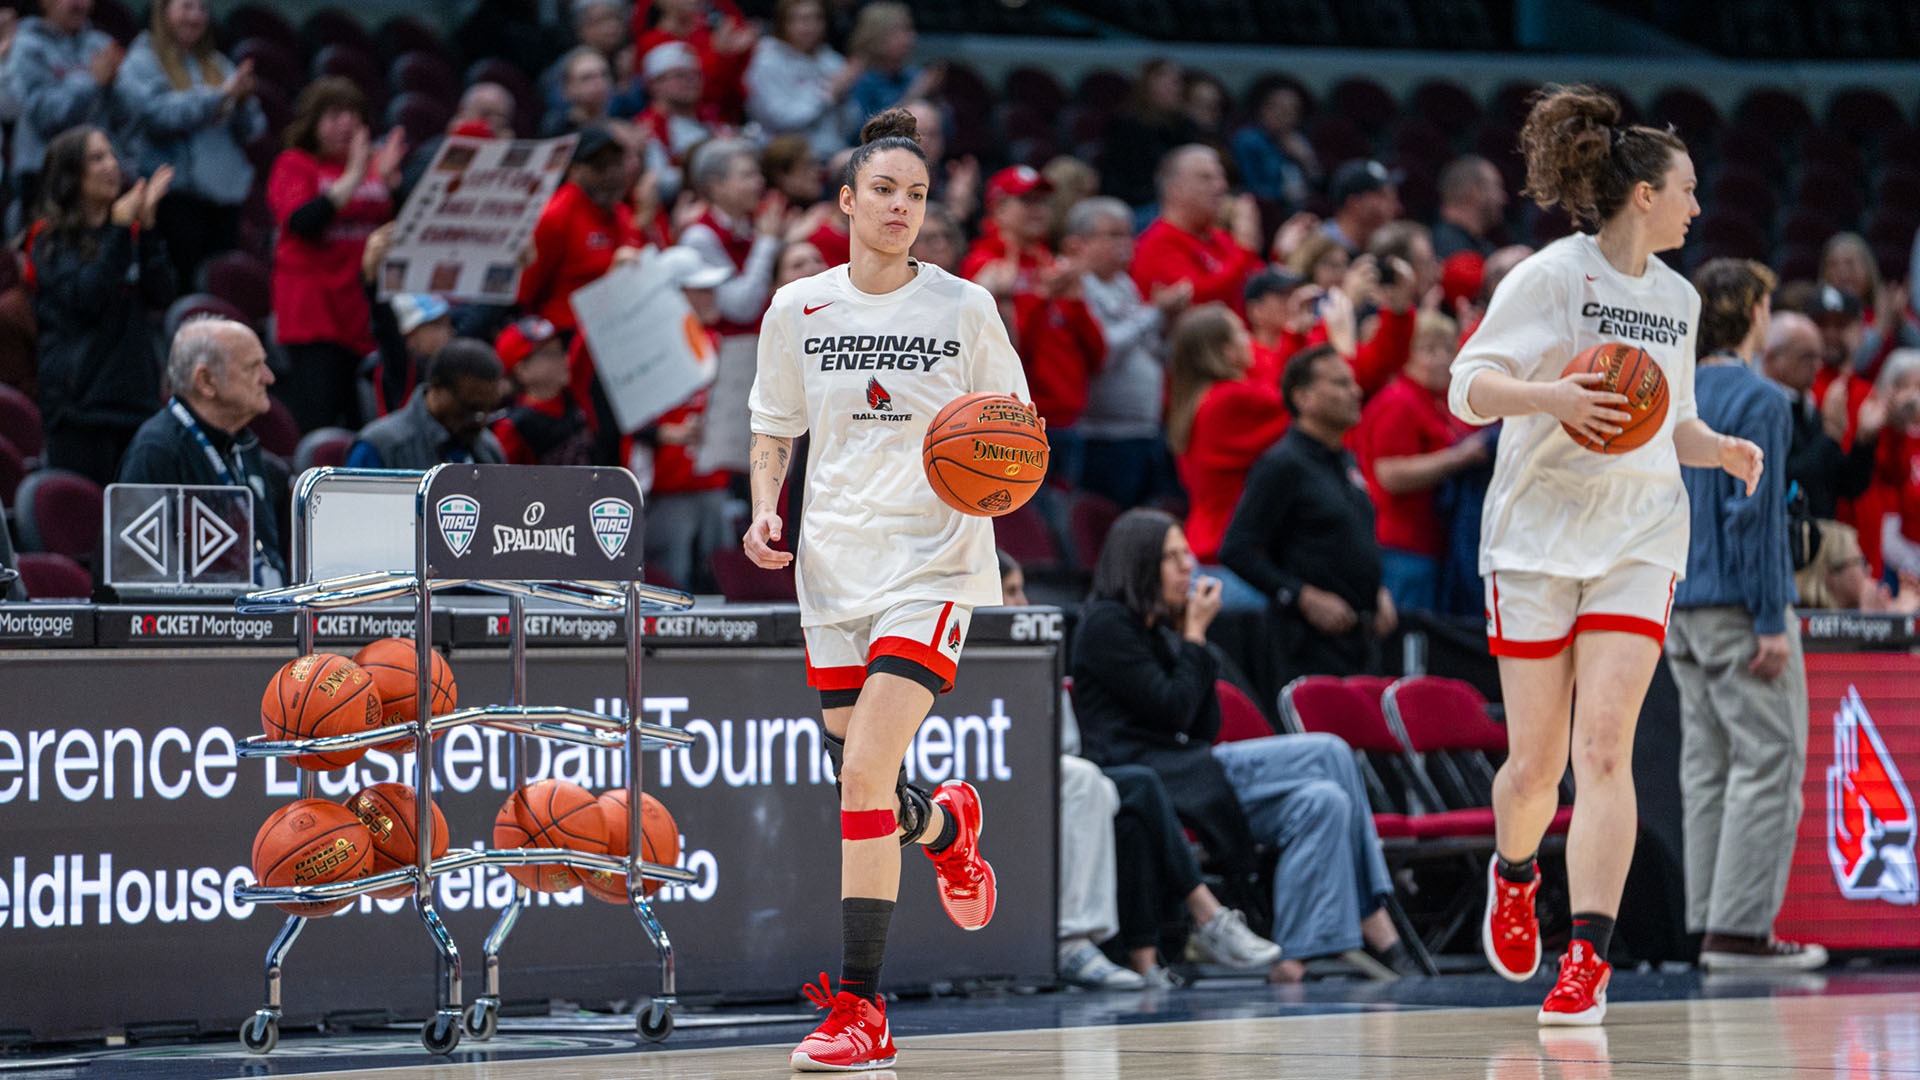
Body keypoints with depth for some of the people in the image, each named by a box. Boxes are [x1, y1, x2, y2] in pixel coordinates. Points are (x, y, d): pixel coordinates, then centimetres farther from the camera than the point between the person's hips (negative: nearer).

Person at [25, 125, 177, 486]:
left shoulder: (130, 231, 12)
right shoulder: (51, 240, -1)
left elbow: (161, 295, 0)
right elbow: (85, 298, -16)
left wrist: (147, 226, -8)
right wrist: (119, 231, -16)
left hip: (136, 397, 4)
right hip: (80, 399, -4)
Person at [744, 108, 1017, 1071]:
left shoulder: (964, 308, -2)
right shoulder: (797, 311, 5)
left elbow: (1018, 421, 7)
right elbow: (775, 428, 17)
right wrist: (766, 512, 0)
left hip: (931, 565, -4)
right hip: (833, 564, 4)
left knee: (866, 774, -18)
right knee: (864, 787, 9)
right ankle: (948, 824, 48)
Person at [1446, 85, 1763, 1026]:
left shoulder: (1678, 299, 14)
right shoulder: (1552, 276, -4)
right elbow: (1467, 389, -8)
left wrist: (1719, 450, 4)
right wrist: (1549, 396, -26)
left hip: (1638, 541, 3)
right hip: (1538, 532, -3)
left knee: (1603, 747, -13)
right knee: (1535, 765, 0)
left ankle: (1587, 962, -15)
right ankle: (1514, 874, 34)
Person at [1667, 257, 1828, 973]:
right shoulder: (1757, 399, -12)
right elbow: (1756, 515, -17)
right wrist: (1772, 623, -16)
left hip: (1682, 607, 8)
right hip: (1738, 605, -8)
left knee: (1707, 766, 11)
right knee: (1768, 761, -5)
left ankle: (1711, 921, 11)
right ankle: (1741, 927, -9)